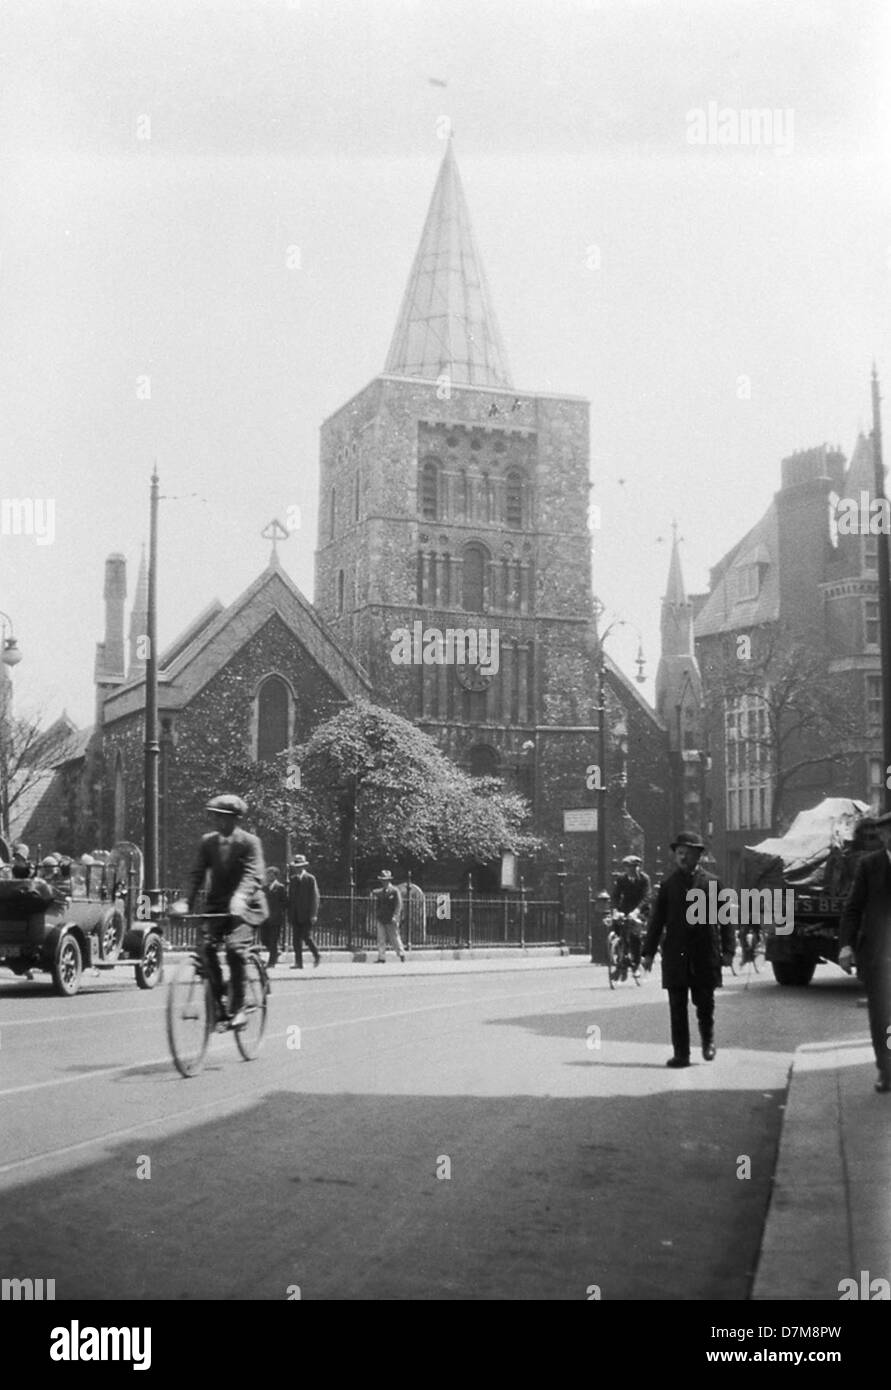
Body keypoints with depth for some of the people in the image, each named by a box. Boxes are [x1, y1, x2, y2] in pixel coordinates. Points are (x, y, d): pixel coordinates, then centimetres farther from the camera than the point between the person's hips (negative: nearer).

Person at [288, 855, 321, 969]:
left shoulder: (310, 879, -3)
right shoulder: (292, 879, 12)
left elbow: (315, 897, -6)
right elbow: (290, 897, 14)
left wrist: (313, 914, -13)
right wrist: (289, 914, 7)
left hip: (307, 915, -5)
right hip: (295, 915, 5)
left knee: (307, 937, -7)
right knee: (296, 939, 2)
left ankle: (316, 955, 16)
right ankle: (298, 962, 5)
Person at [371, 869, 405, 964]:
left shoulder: (395, 891, -5)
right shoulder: (379, 892, 12)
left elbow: (399, 905, -10)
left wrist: (395, 917, -18)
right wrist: (375, 918, 11)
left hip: (391, 920, -5)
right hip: (381, 919, 5)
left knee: (394, 938, 3)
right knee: (381, 939, 1)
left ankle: (401, 954, 21)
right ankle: (381, 958, 2)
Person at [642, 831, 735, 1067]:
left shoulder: (711, 882, 4)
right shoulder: (668, 884, 8)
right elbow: (656, 920, 8)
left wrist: (727, 950, -2)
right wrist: (648, 952, 3)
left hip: (705, 953, -1)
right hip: (675, 955, 1)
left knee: (704, 1003, 6)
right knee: (677, 1006, 1)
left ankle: (707, 1039, 33)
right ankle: (681, 1054, 7)